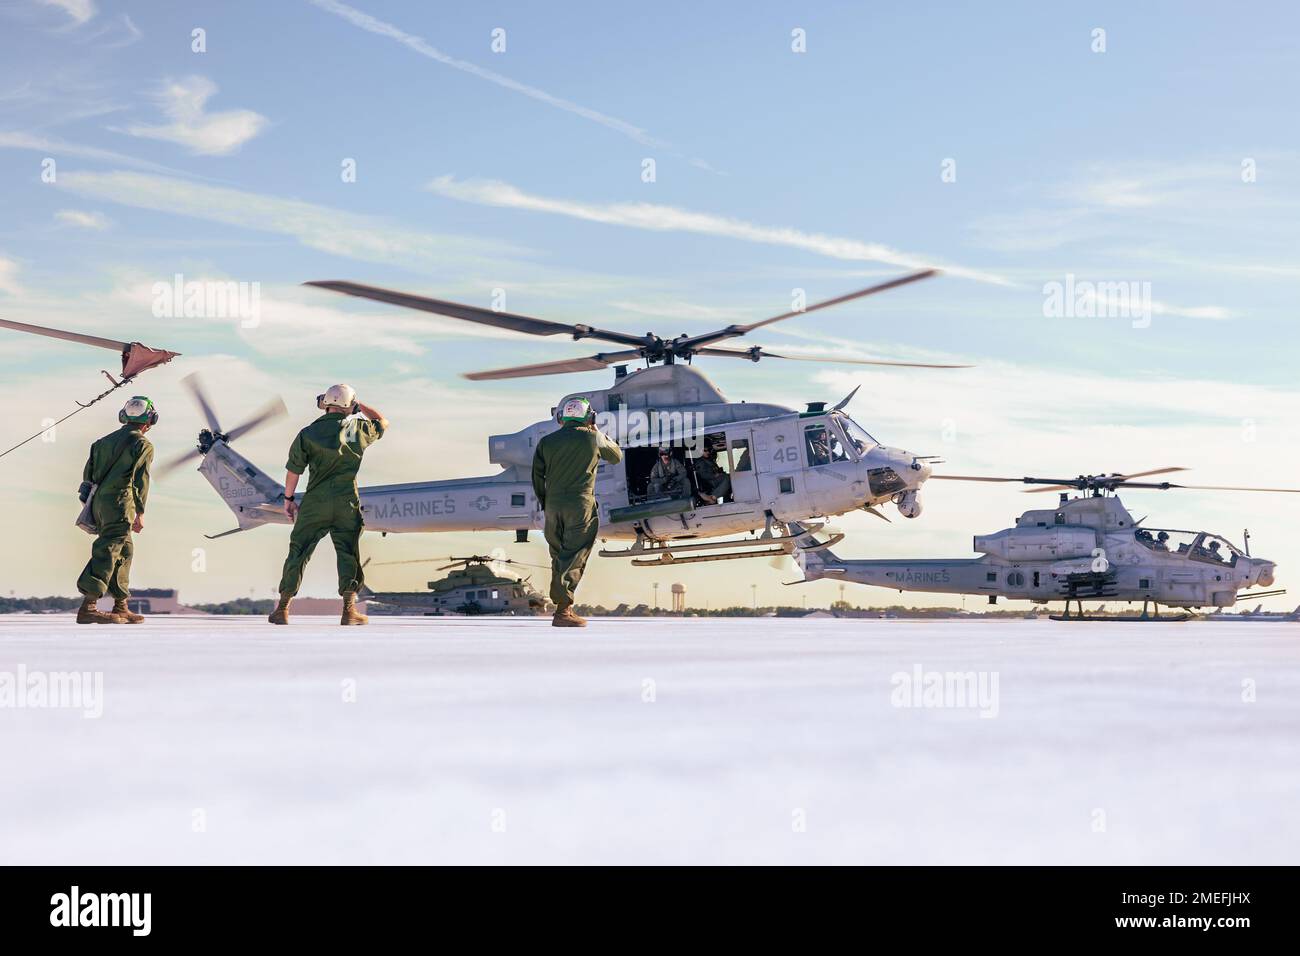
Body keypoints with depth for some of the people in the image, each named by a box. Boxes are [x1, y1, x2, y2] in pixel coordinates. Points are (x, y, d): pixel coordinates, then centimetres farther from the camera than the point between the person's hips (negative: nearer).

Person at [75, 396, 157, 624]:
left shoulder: (105, 440, 20)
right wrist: (140, 513, -8)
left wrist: (90, 500, 24)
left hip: (98, 502, 8)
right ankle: (87, 607, -21)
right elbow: (140, 479, -9)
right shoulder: (143, 445, -2)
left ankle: (121, 607, 18)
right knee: (107, 553, -12)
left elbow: (88, 472, 19)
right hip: (119, 503, -8)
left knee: (124, 551, 17)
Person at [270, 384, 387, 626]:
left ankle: (282, 608, 10)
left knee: (298, 551, 7)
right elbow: (382, 423, 23)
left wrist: (289, 499, 14)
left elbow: (294, 470, 3)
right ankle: (349, 610, 2)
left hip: (314, 502, 0)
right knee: (348, 553, 7)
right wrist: (360, 406, 27)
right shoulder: (358, 429, 1)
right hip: (346, 502, 0)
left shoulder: (308, 433, 0)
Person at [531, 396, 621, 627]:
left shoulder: (547, 441, 9)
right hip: (580, 504, -4)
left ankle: (563, 607, 19)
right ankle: (563, 611, -14)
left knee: (559, 556, 15)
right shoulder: (592, 438, 1)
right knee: (574, 557, -5)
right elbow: (616, 457, 18)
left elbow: (537, 476, 8)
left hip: (553, 504, 4)